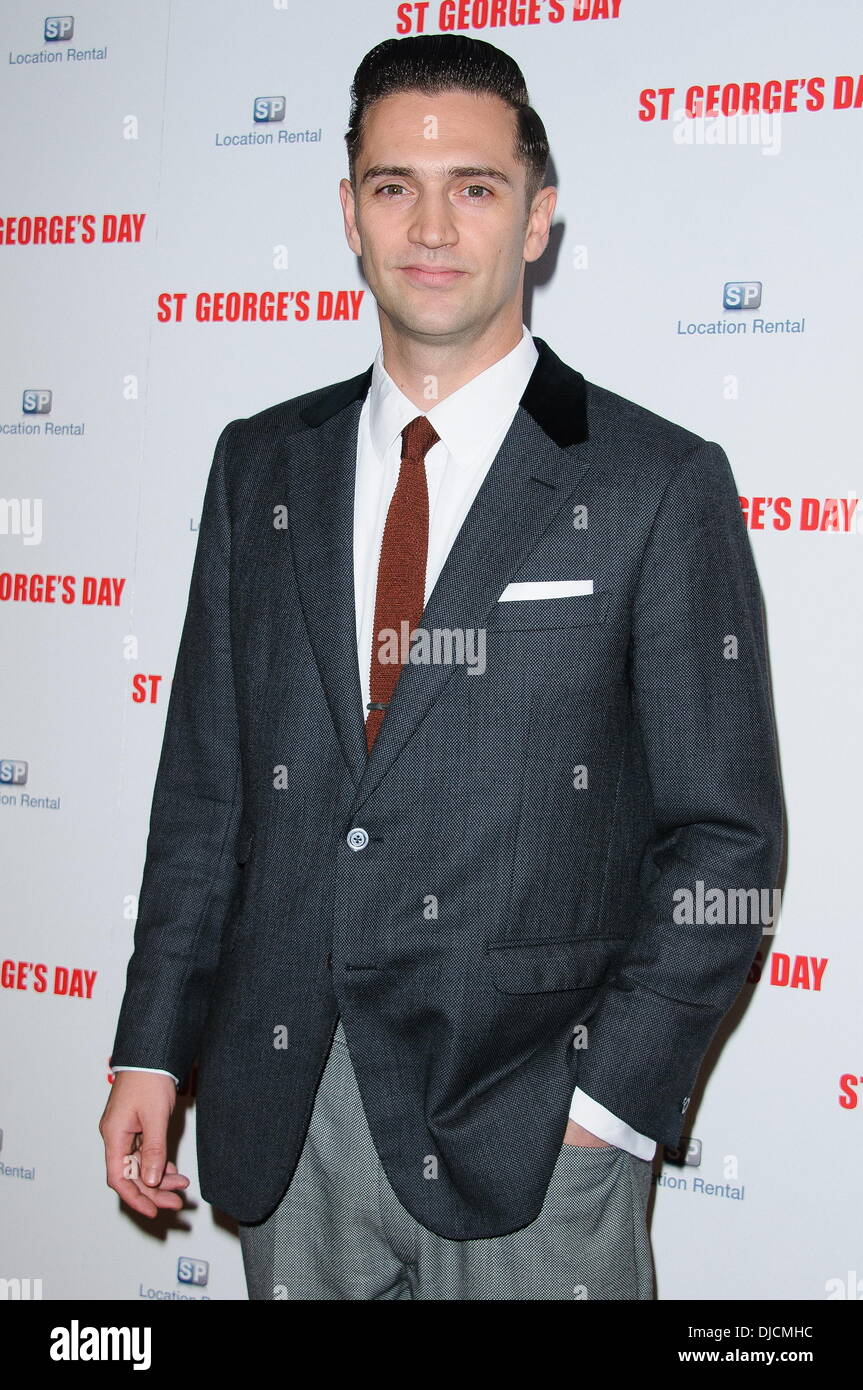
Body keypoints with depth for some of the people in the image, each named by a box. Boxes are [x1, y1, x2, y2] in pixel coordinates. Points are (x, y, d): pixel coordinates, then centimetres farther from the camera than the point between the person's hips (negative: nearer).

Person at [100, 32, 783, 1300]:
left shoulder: (661, 486, -6)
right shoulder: (261, 465, 6)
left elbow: (724, 836, -6)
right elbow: (205, 780, 9)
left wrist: (612, 1099, -11)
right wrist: (153, 1049, 6)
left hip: (528, 1130, -3)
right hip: (283, 1116, 4)